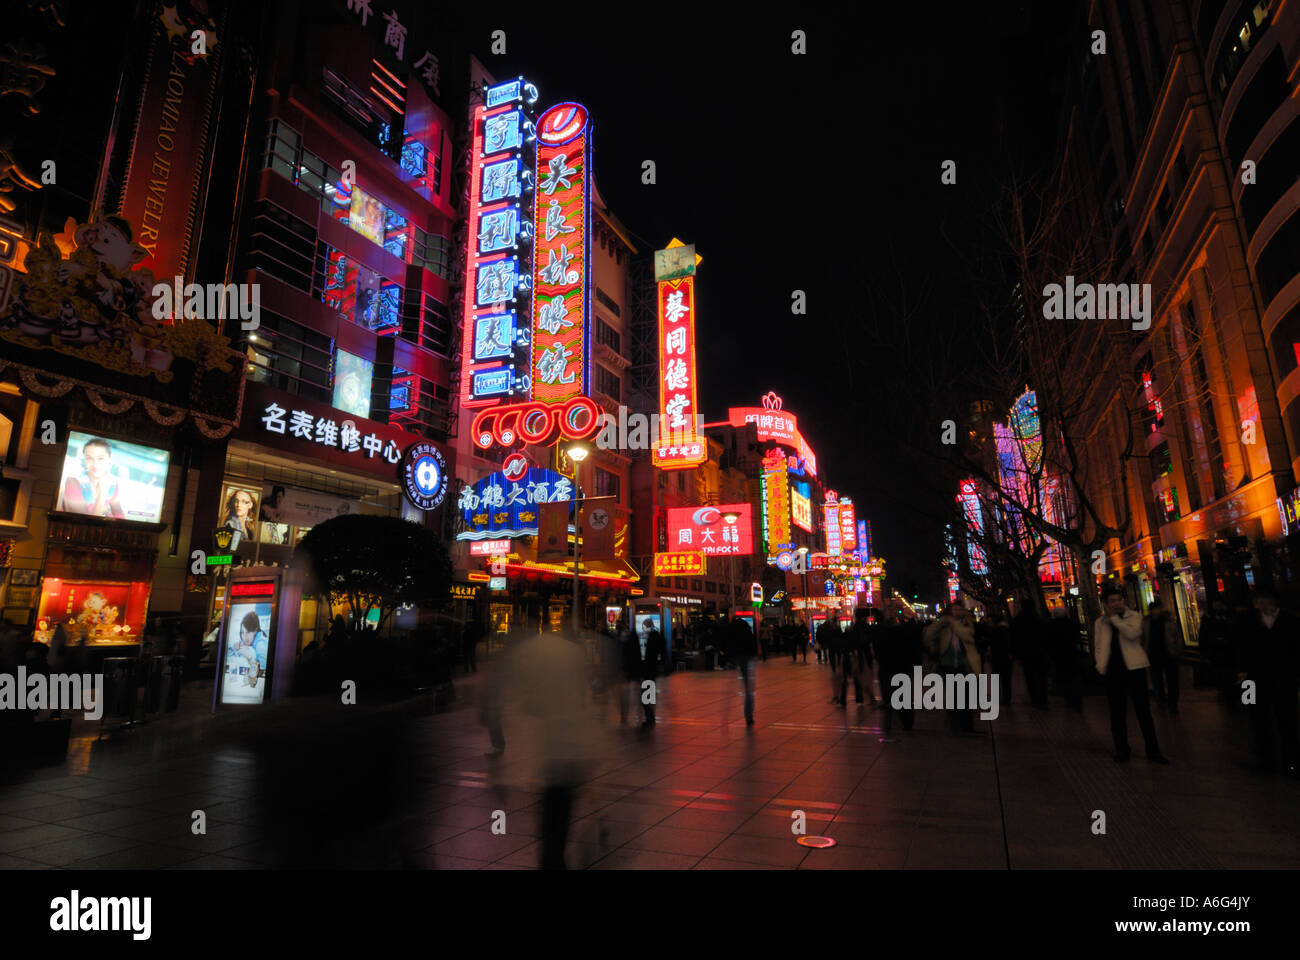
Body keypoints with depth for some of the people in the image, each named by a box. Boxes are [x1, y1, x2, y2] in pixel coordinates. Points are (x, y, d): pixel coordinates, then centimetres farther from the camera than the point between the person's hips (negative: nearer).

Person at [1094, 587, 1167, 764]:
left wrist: (1114, 618, -14)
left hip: (1133, 667, -2)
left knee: (1143, 710, 1)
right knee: (1117, 712, 7)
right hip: (1113, 670, 2)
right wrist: (1100, 664, 3)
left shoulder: (1134, 616, 2)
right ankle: (1121, 750, 18)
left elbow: (1132, 633, -17)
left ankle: (1153, 751, 13)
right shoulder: (1100, 623, 10)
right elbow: (1098, 646, 15)